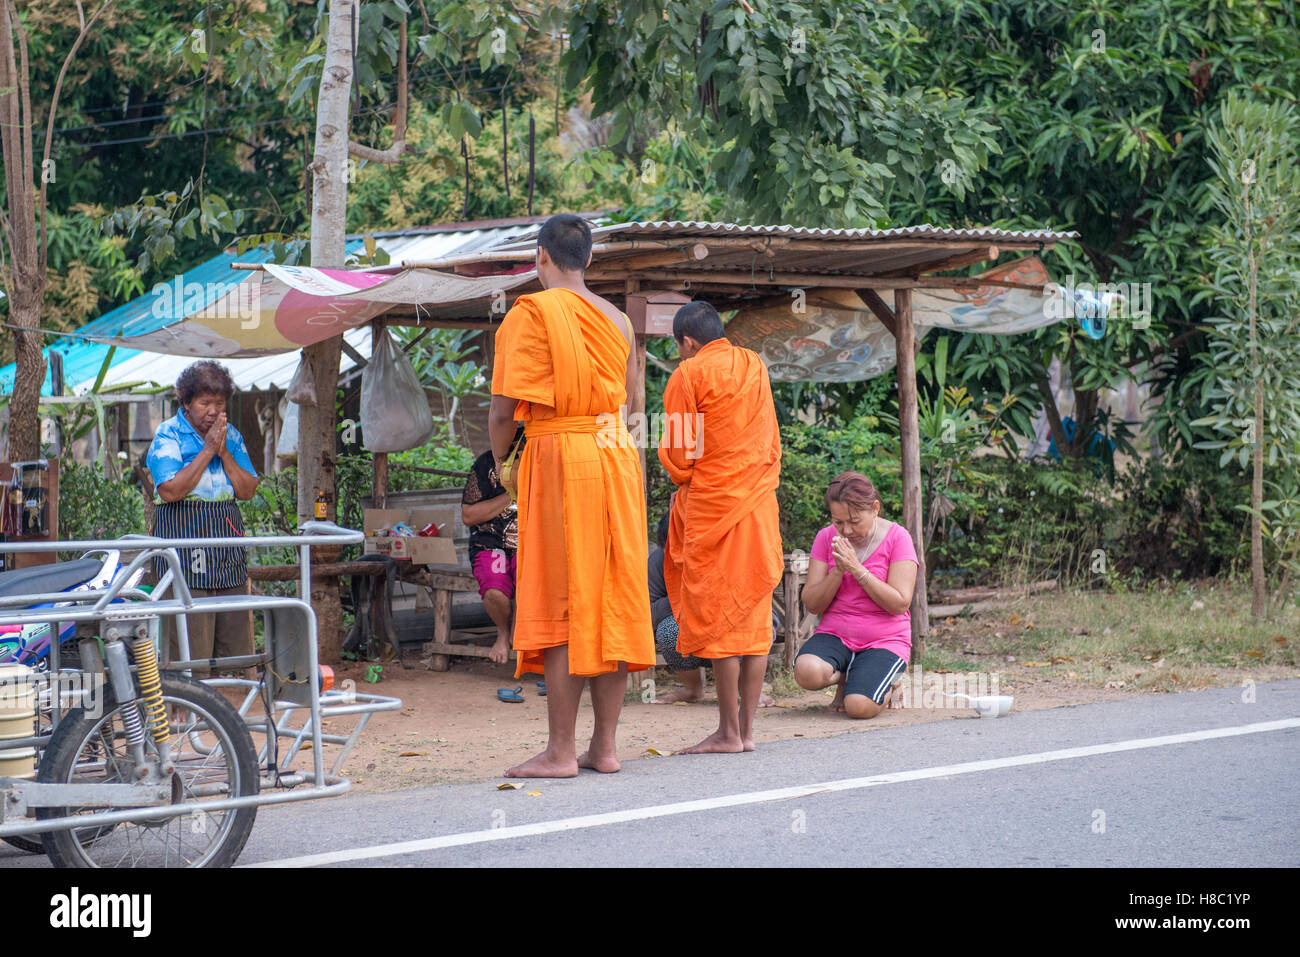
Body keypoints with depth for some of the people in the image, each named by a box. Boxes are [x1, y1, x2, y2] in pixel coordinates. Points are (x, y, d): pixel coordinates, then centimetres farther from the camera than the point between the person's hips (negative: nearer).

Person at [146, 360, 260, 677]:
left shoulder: (231, 436, 13)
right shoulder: (168, 435, -2)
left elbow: (247, 491, 6)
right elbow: (171, 489, -16)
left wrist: (224, 452, -6)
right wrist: (208, 450, -12)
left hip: (227, 534, 6)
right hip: (183, 537, -5)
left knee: (236, 636, 4)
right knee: (190, 642, -8)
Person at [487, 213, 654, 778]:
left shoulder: (532, 313, -6)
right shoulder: (616, 319, 14)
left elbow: (503, 409, -9)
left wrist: (502, 464, 7)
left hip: (559, 456, -6)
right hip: (618, 457, 6)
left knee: (561, 606, -5)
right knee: (612, 603, 7)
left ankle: (560, 752, -6)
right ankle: (604, 747, 10)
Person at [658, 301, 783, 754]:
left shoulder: (689, 374, -6)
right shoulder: (755, 366, 13)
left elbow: (679, 450, -4)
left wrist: (683, 481, 14)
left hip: (711, 506, -6)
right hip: (760, 504, 6)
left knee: (717, 617, -3)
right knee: (753, 614, 6)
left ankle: (728, 732, -3)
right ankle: (747, 728, 7)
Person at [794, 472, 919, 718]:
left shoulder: (896, 538, -6)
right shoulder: (826, 538, 2)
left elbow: (900, 604, -14)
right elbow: (812, 605, -1)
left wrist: (857, 569, -20)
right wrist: (838, 570, -17)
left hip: (885, 641, -2)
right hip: (835, 635, 2)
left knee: (859, 706, -28)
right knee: (807, 672, -32)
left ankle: (887, 681, 9)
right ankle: (843, 678, 5)